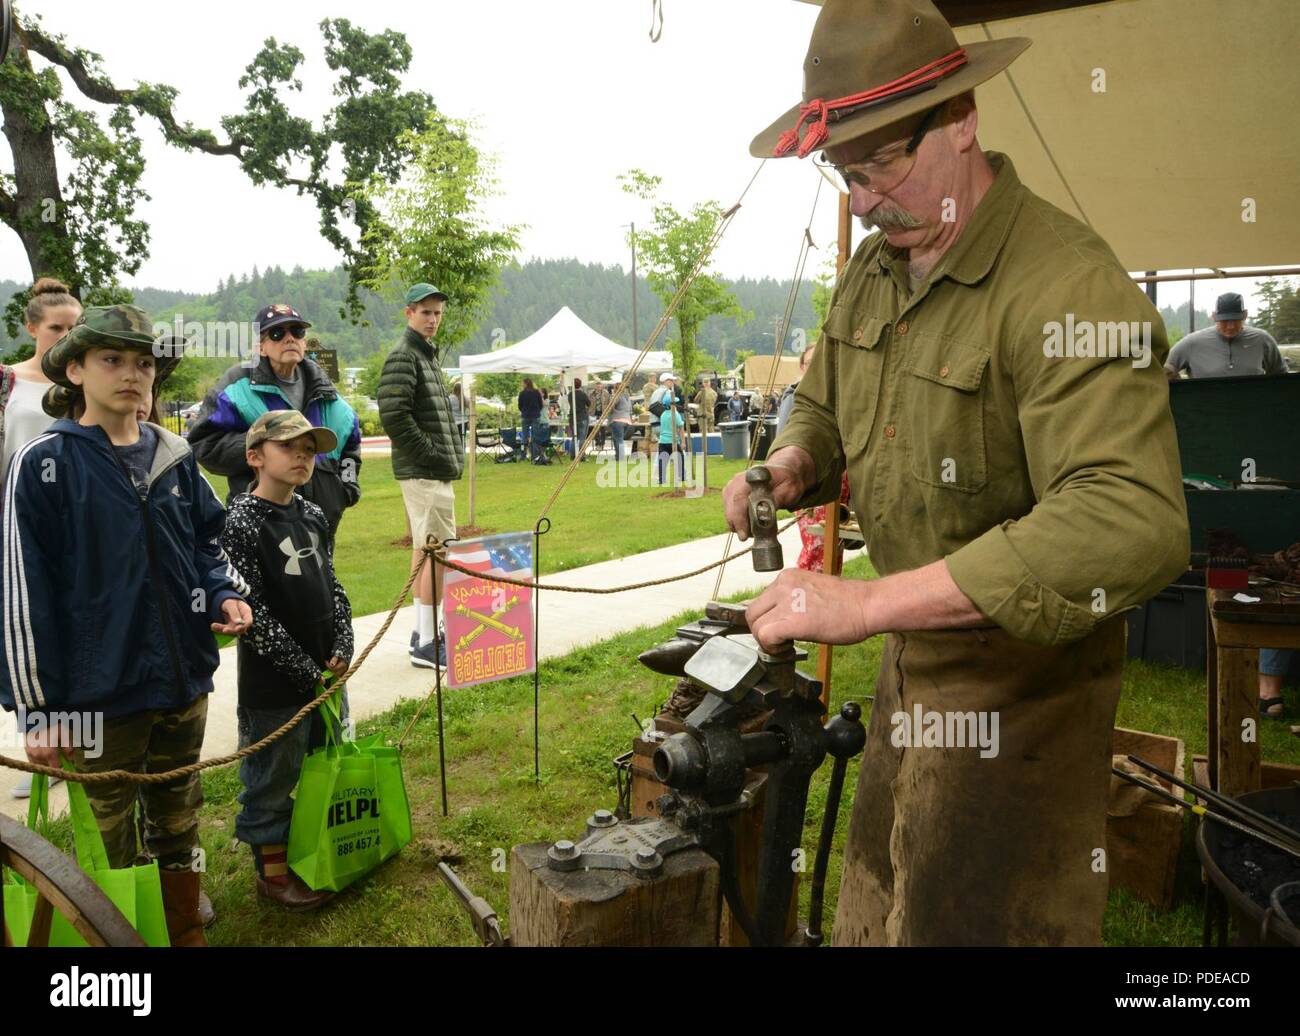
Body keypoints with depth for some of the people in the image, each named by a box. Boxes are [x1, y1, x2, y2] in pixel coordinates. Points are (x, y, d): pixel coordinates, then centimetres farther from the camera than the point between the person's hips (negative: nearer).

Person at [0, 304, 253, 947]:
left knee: (179, 818, 21)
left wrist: (225, 594, -4)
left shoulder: (174, 458, 5)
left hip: (184, 677, 5)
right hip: (102, 691, -5)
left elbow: (208, 540, 17)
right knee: (114, 836, 12)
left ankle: (187, 932, 39)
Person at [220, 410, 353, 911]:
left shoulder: (313, 516, 7)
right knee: (272, 777, 8)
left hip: (327, 670, 7)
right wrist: (304, 668, -15)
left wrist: (342, 649, -1)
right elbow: (252, 611, -18)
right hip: (274, 682, -7)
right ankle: (273, 870, 26)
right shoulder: (241, 523, -15)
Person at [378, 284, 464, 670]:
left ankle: (424, 631, 23)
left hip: (435, 470, 10)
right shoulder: (403, 356, -10)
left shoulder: (427, 354, 20)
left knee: (424, 549, 14)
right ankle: (427, 644, -4)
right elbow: (394, 416, -20)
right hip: (425, 473, -10)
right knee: (438, 551, -9)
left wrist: (452, 455, 12)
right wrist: (432, 455, -16)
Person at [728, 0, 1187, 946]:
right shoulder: (873, 271, 3)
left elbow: (1133, 527, -37)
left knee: (976, 919, 7)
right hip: (912, 655, 8)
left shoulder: (1067, 284, -26)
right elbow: (825, 408, 17)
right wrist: (790, 469, -7)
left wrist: (873, 602, -40)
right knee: (877, 907, 22)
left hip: (1023, 670, -8)